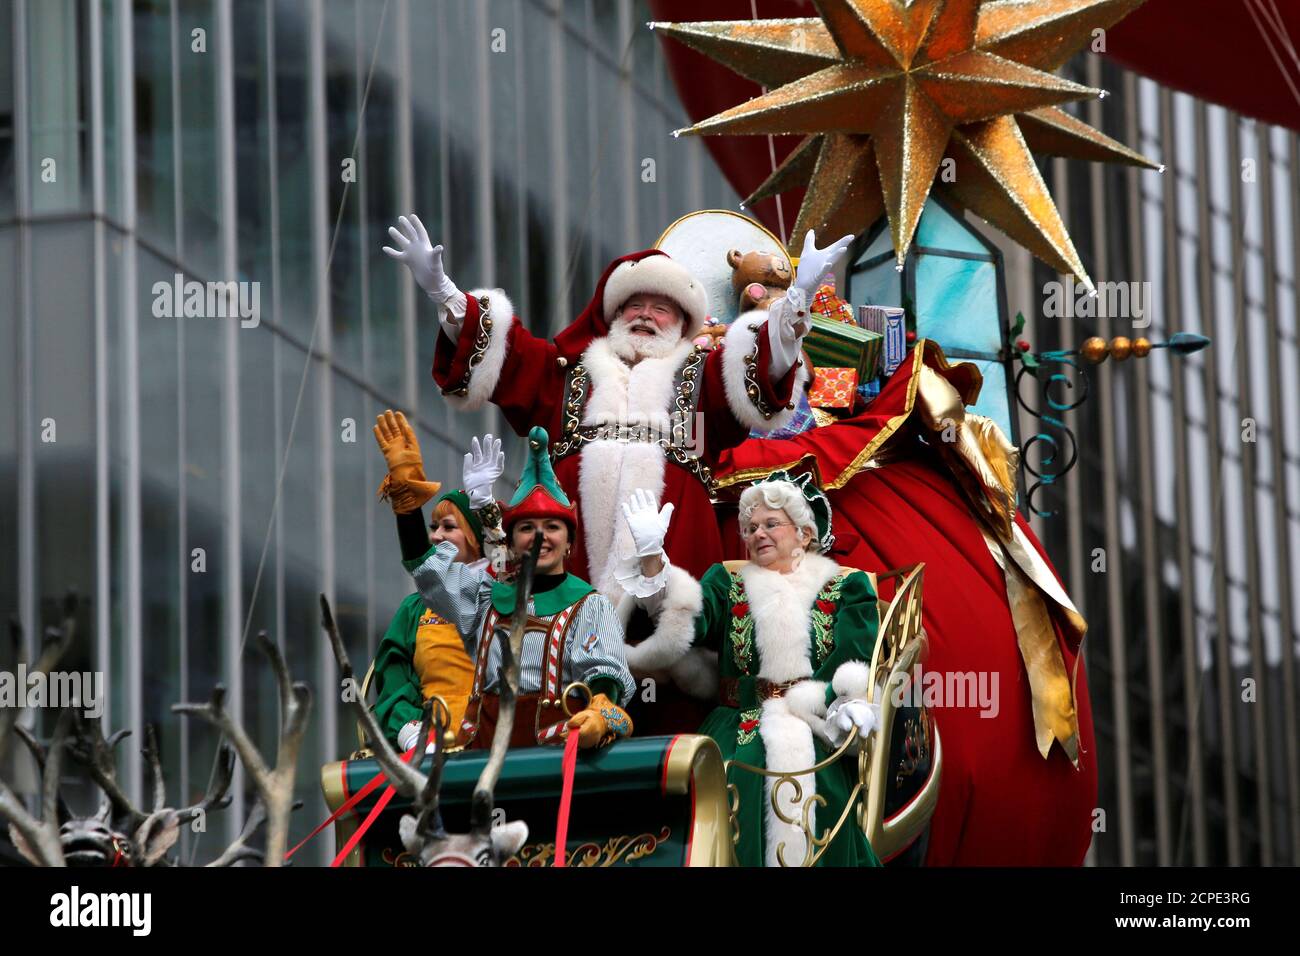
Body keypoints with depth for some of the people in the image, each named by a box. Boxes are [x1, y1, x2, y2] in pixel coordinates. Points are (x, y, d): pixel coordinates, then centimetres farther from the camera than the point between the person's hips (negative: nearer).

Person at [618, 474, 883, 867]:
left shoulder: (846, 588, 12)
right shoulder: (727, 584, 18)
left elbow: (857, 665, -1)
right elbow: (682, 627, 0)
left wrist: (851, 708, -23)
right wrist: (651, 558, -13)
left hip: (815, 731, -1)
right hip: (741, 728, 1)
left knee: (814, 789, -30)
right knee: (735, 785, -28)